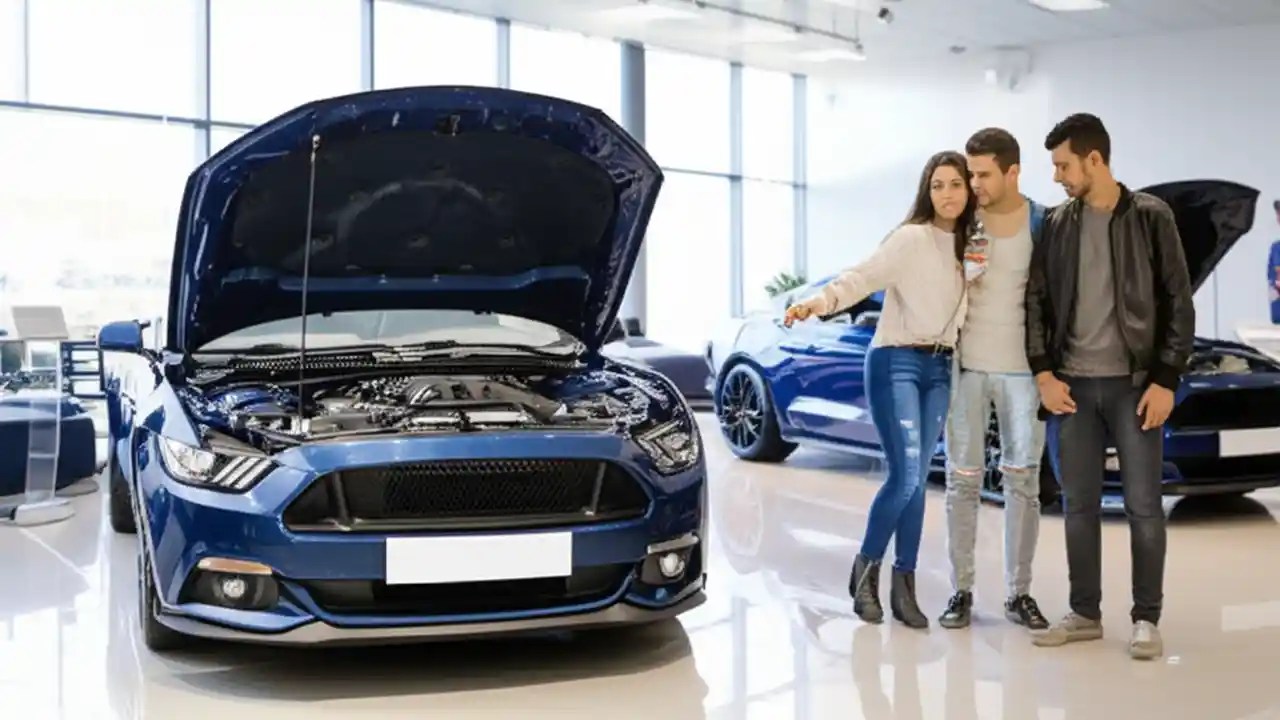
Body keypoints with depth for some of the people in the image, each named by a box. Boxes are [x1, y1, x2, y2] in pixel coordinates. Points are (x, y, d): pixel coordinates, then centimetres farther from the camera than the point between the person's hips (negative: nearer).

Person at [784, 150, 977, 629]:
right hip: (896, 361, -6)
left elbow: (968, 305, 9)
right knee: (905, 475, -12)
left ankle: (904, 587, 10)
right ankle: (865, 571, 6)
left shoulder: (969, 244, 10)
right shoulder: (911, 238, -11)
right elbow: (862, 277, -24)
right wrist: (818, 302, -41)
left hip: (940, 368, 6)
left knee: (917, 479, 6)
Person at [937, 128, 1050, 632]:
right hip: (967, 367, 1)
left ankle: (1019, 593, 13)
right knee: (963, 480, 3)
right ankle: (961, 591, 10)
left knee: (1023, 481, 4)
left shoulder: (1043, 226, -1)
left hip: (1021, 369, -1)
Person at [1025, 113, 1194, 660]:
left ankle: (1146, 618, 10)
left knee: (1143, 504, 0)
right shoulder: (1057, 224, 7)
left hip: (1134, 383, -3)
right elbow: (1036, 300, 9)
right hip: (1072, 384, 4)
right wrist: (1043, 373, -1)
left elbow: (1178, 302, -4)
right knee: (1078, 504, 7)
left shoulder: (1150, 217, -3)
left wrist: (1166, 380, -9)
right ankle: (1084, 614, 17)